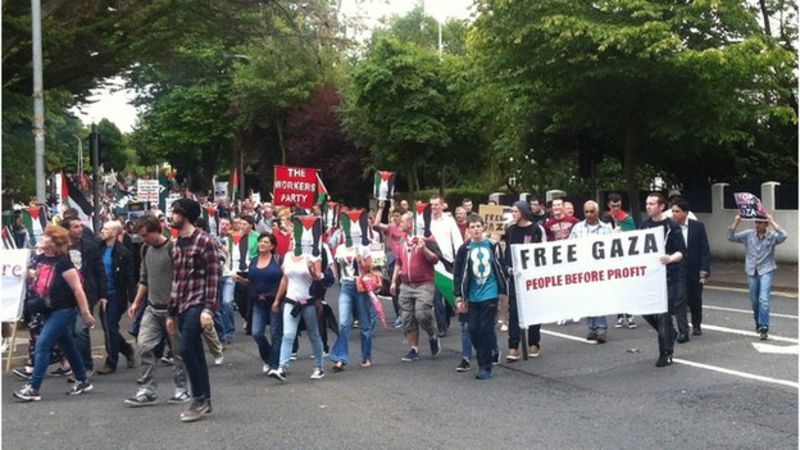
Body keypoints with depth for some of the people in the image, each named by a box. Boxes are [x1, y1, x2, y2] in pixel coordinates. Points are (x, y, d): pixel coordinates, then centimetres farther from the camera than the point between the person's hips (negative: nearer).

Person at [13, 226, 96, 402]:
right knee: (67, 346, 16)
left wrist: (86, 313, -18)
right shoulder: (40, 259, 4)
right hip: (50, 310, 8)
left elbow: (77, 289, -17)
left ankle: (33, 388, -6)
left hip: (64, 310, -8)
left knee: (42, 345, -11)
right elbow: (35, 276, 25)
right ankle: (83, 381, 29)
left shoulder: (63, 262, -17)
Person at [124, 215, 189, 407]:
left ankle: (181, 389, 16)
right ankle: (148, 390, 6)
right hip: (152, 308, 6)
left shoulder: (172, 248, -13)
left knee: (178, 350, 4)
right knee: (143, 346, -2)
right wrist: (136, 303, 15)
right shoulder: (146, 249, 8)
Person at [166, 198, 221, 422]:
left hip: (198, 305, -8)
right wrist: (171, 313, 18)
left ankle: (200, 399, -5)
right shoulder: (177, 244, 15)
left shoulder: (203, 240, -9)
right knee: (196, 352, 10)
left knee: (186, 348, -17)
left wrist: (208, 309, -20)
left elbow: (214, 276, -13)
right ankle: (204, 403, 16)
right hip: (182, 307, 8)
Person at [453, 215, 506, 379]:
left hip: (490, 294, -1)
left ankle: (485, 367, 4)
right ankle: (491, 353, 23)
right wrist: (459, 298, -1)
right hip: (472, 296, 1)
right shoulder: (464, 249, 0)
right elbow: (458, 274, 1)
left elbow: (500, 267, 10)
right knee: (473, 329, 2)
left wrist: (503, 288, 10)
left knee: (486, 330, -3)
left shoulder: (492, 245, 1)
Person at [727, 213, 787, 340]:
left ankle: (764, 328, -16)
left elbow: (783, 236, -26)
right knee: (754, 300, 13)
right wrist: (736, 223, -14)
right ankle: (759, 323, 34)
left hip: (766, 271, -3)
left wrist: (772, 222, -27)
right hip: (752, 272, 3)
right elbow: (731, 237, -2)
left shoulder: (772, 236, -7)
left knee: (763, 299, -16)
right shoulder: (748, 234, 0)